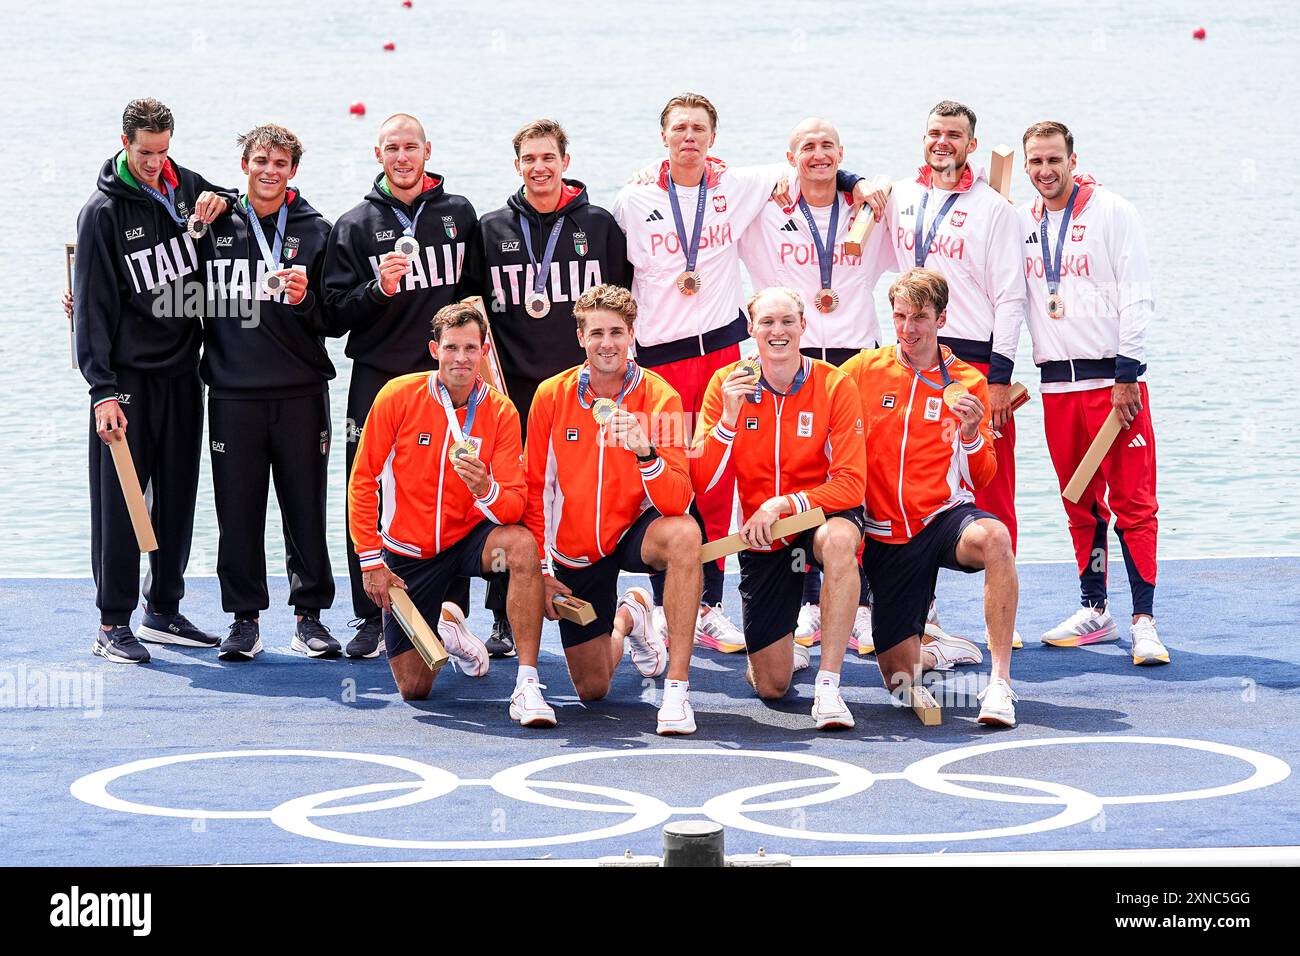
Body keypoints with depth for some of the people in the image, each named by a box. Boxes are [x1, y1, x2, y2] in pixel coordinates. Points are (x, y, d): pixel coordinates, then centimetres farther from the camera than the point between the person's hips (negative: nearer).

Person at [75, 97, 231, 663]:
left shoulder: (187, 187, 7)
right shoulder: (104, 211, -9)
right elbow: (93, 306, -10)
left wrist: (223, 205, -3)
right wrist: (102, 389, -16)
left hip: (182, 372, 5)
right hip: (127, 378, -5)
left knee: (178, 498, 11)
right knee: (119, 501, -4)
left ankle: (164, 611, 21)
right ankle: (113, 623, 1)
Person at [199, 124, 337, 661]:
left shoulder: (315, 232, 6)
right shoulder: (216, 228, 7)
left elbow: (335, 319, 4)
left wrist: (306, 300, -14)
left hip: (301, 393, 0)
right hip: (232, 391, 0)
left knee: (306, 509, 2)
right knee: (238, 511, 2)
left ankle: (310, 616, 10)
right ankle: (245, 618, 10)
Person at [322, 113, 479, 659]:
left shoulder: (459, 214, 10)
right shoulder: (355, 225, 6)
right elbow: (337, 312, 1)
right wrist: (379, 288, -17)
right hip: (377, 377, -1)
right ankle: (371, 619, 5)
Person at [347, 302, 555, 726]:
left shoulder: (500, 412, -10)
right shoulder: (399, 396, -12)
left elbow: (516, 507, -15)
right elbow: (363, 481, -6)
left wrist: (486, 491, -38)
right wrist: (370, 560, -9)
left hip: (469, 537, 0)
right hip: (407, 552, 0)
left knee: (523, 544, -36)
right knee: (414, 688, 1)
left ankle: (527, 685, -32)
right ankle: (443, 627, 38)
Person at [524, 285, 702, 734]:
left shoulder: (659, 397, -15)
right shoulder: (551, 396, -8)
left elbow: (678, 503, -23)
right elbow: (534, 490, 3)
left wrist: (646, 453, -41)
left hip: (634, 532, -2)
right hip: (573, 551, 2)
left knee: (683, 534, -39)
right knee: (592, 689, 3)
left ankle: (677, 686, -32)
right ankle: (628, 617, 40)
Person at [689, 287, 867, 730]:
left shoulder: (835, 386, -12)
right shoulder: (727, 383, -6)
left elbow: (850, 483, -17)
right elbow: (700, 482, -12)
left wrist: (784, 504, -30)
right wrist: (729, 416, -25)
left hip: (821, 515, -2)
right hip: (760, 537, 2)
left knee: (839, 539, -41)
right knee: (771, 685, -1)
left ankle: (828, 687, -34)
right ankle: (788, 650, 39)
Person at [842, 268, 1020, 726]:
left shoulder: (967, 382, 3)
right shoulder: (865, 369, 2)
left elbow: (981, 477, 4)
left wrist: (971, 434, -17)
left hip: (945, 516, -1)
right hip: (886, 534, 1)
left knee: (994, 538, -40)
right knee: (900, 679, -4)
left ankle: (1000, 683, -36)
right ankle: (936, 653, 36)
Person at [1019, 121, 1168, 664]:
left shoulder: (1112, 212, -3)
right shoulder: (1022, 223, 11)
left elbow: (1136, 295, -6)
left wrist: (1127, 376, -11)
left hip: (1112, 377, -5)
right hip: (1056, 381, 5)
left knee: (1132, 501, -7)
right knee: (1080, 506, 9)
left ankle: (1144, 620, -8)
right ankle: (1095, 611, 18)